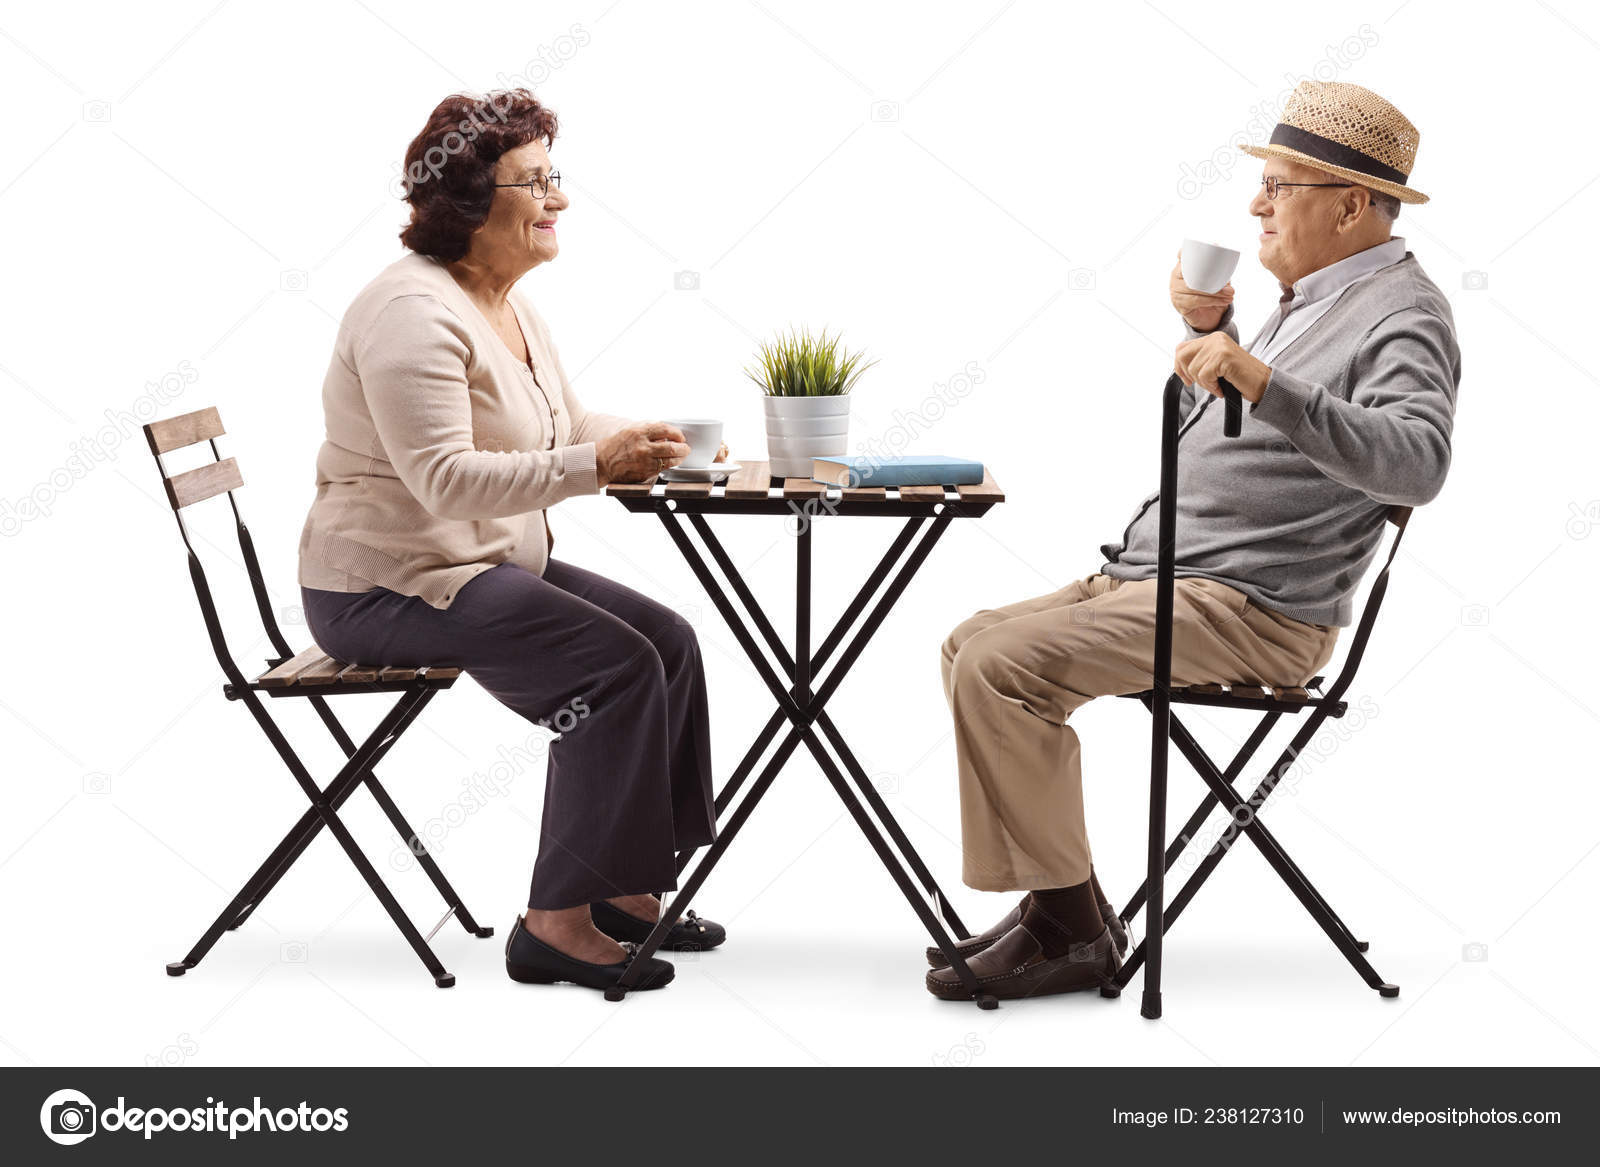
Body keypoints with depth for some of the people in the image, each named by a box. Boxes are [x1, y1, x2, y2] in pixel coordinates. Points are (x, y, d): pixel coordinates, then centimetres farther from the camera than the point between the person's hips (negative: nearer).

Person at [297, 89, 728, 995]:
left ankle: (623, 885, 7)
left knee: (669, 640, 1)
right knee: (617, 666, -21)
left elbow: (570, 425, 17)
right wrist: (596, 464, -34)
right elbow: (445, 478, -29)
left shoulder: (509, 304, 12)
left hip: (488, 563, 10)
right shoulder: (415, 313, -20)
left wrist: (651, 443, -3)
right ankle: (557, 923, -14)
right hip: (390, 586, -10)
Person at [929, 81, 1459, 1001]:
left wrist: (1266, 382, -44)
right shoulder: (1315, 297, 18)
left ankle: (1073, 931, -11)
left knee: (1001, 668, -23)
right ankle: (1059, 902, 9)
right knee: (970, 647, 11)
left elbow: (1416, 462, -33)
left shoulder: (1402, 313, -13)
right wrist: (1211, 332, 13)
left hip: (1249, 609, -11)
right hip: (1152, 578, 11)